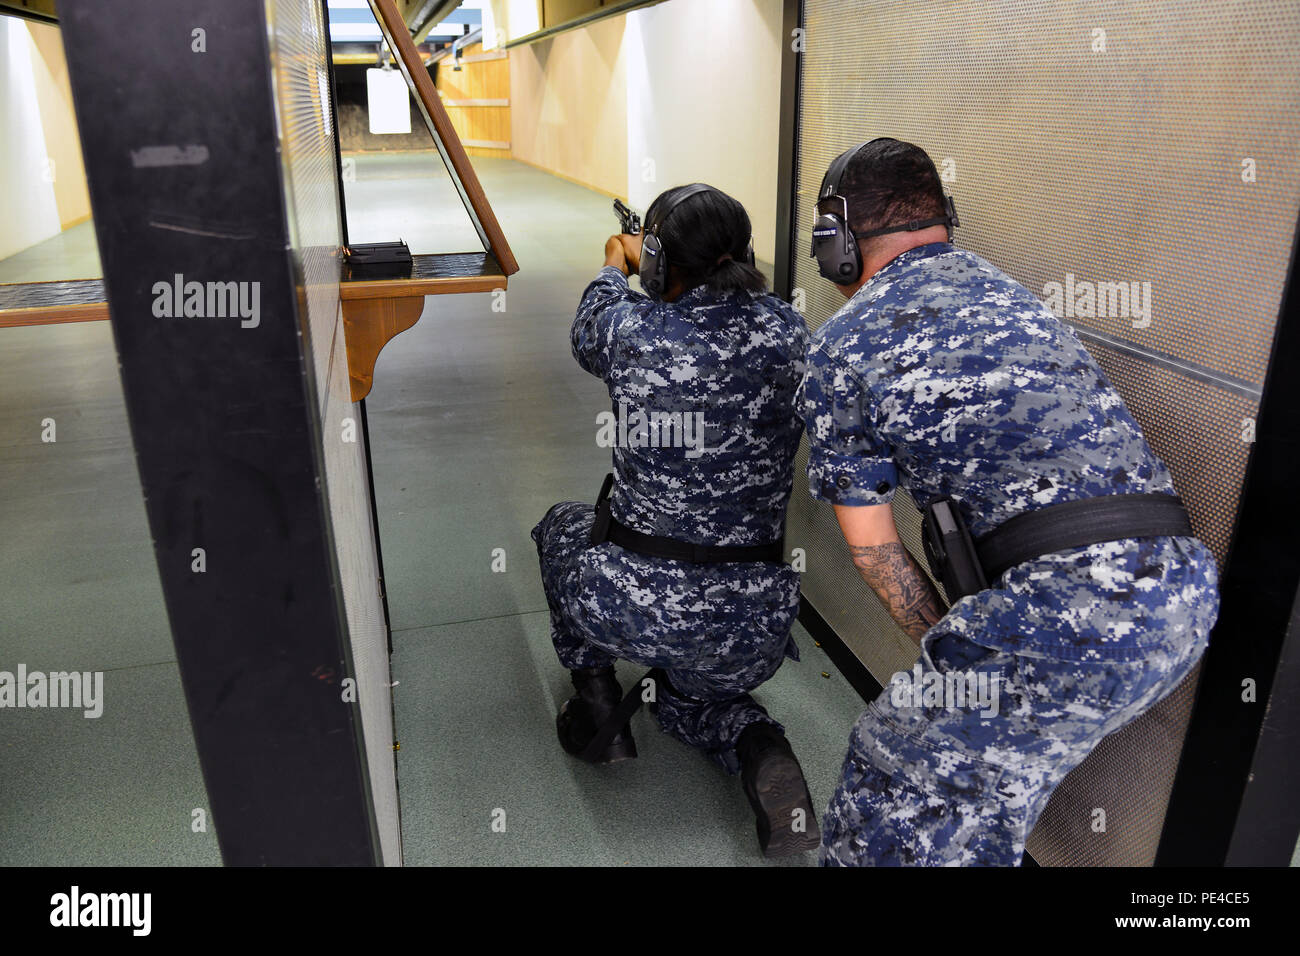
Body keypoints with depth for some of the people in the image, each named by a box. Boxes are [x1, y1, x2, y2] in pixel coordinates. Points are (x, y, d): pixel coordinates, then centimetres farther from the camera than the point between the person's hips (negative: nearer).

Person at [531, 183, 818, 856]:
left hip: (629, 609, -3)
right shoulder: (787, 332, -5)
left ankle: (597, 704, 26)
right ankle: (761, 754, 4)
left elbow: (587, 336, 14)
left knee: (561, 527, 32)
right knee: (693, 696, 37)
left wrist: (615, 268, 34)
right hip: (751, 626, 3)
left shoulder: (632, 329, -13)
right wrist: (649, 266, 34)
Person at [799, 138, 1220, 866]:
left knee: (897, 807, 9)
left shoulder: (842, 345, 3)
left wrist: (943, 645, 20)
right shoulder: (1005, 287, 23)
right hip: (1188, 588, 8)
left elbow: (872, 544, 8)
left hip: (1067, 610, -8)